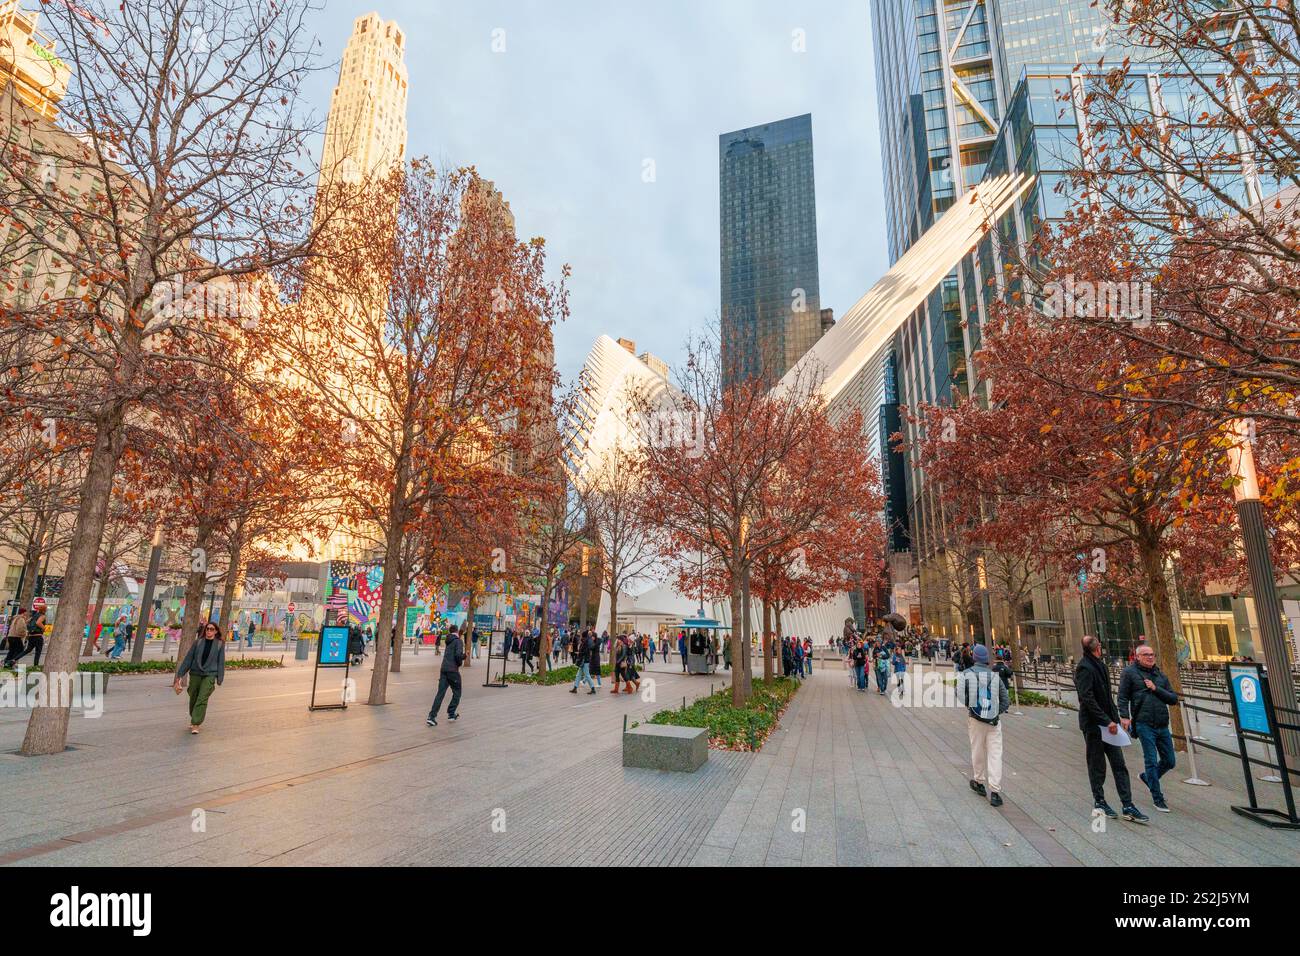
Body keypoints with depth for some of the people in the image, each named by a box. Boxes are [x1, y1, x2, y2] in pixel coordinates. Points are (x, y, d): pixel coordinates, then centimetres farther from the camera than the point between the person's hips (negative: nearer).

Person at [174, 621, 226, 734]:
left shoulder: (220, 644, -1)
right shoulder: (198, 642, 2)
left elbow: (221, 663, 0)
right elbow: (188, 658, 5)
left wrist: (219, 681, -2)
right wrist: (179, 674, 2)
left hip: (210, 675, -3)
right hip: (195, 674, 3)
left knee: (202, 700, -12)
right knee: (193, 699, 12)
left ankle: (196, 725, -8)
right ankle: (194, 719, 36)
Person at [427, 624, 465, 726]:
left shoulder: (449, 641, 16)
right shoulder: (458, 641, -7)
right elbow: (458, 655, -20)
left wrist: (464, 655, 27)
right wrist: (460, 663, 0)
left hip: (443, 669, 6)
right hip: (453, 670, -6)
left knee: (440, 693, 3)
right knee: (457, 693, 12)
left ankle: (431, 717, -5)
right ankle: (451, 714, 13)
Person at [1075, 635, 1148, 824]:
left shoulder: (1099, 665, 12)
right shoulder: (1084, 668, -16)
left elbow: (1106, 695, 17)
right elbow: (1087, 699, -21)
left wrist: (1114, 718, 8)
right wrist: (1106, 721, -21)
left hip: (1107, 723, 8)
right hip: (1093, 725, -8)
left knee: (1119, 765, 6)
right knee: (1097, 766, 5)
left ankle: (1127, 806, 10)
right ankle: (1099, 802, 18)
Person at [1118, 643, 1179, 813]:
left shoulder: (1160, 675, 15)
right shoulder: (1129, 672, -1)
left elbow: (1174, 699, 9)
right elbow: (1123, 697, -4)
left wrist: (1156, 689, -6)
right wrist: (1124, 716, -15)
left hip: (1163, 726, 6)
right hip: (1144, 724, -5)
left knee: (1169, 762, 12)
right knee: (1151, 761, -3)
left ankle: (1147, 777, 37)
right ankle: (1157, 798, 7)